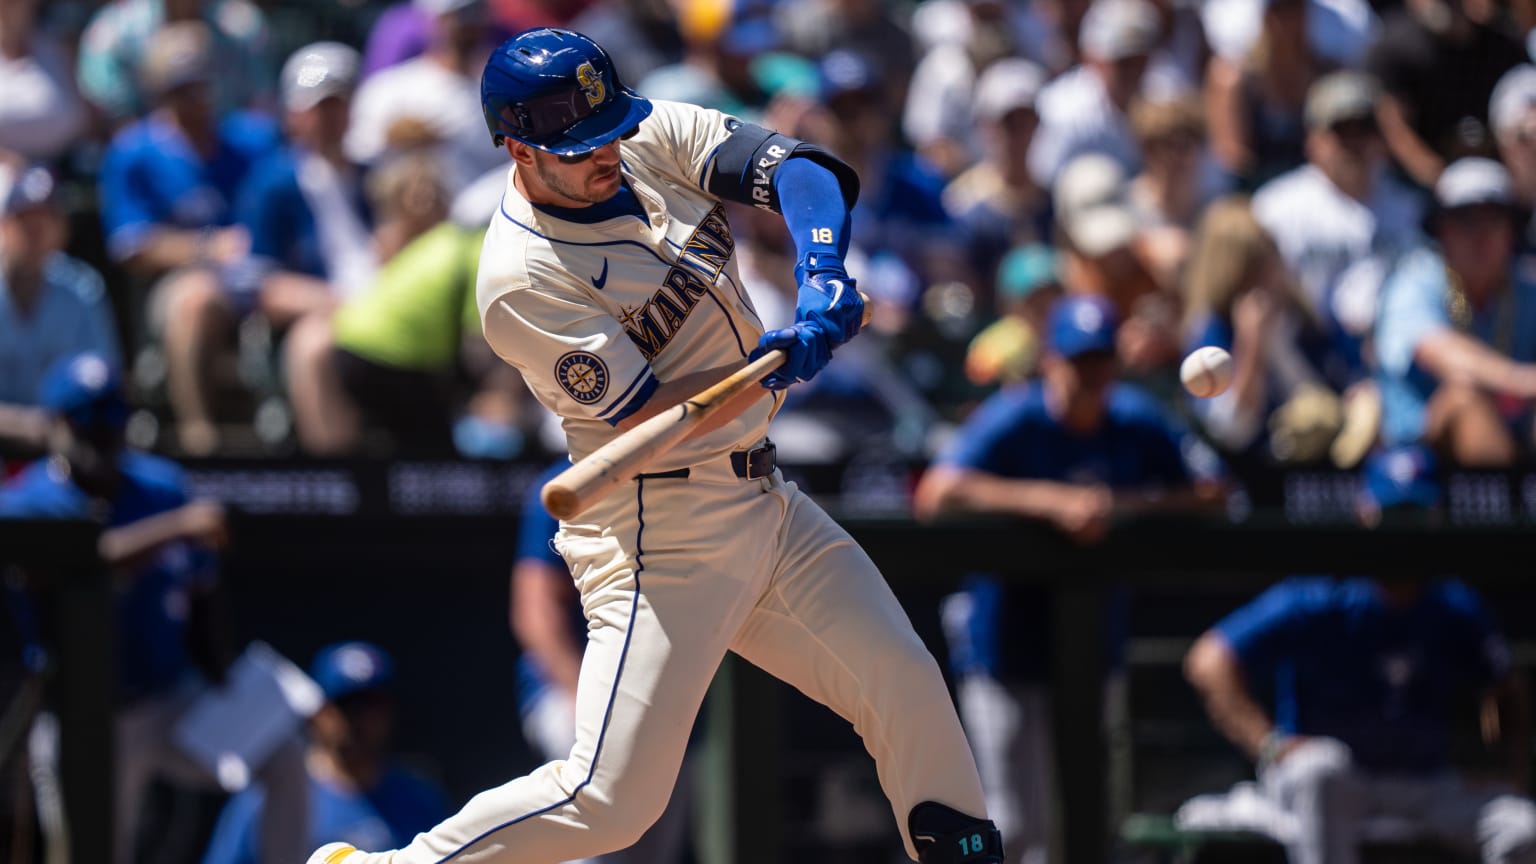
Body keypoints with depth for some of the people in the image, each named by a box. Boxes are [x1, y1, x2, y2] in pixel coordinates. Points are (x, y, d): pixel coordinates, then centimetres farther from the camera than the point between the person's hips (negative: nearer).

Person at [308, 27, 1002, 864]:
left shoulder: (654, 138, 0)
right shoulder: (522, 278, -20)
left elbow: (795, 167, -8)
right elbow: (646, 416, -21)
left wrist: (823, 272, -26)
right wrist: (777, 370, -32)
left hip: (768, 505, 7)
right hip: (660, 535, -7)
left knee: (906, 688, 6)